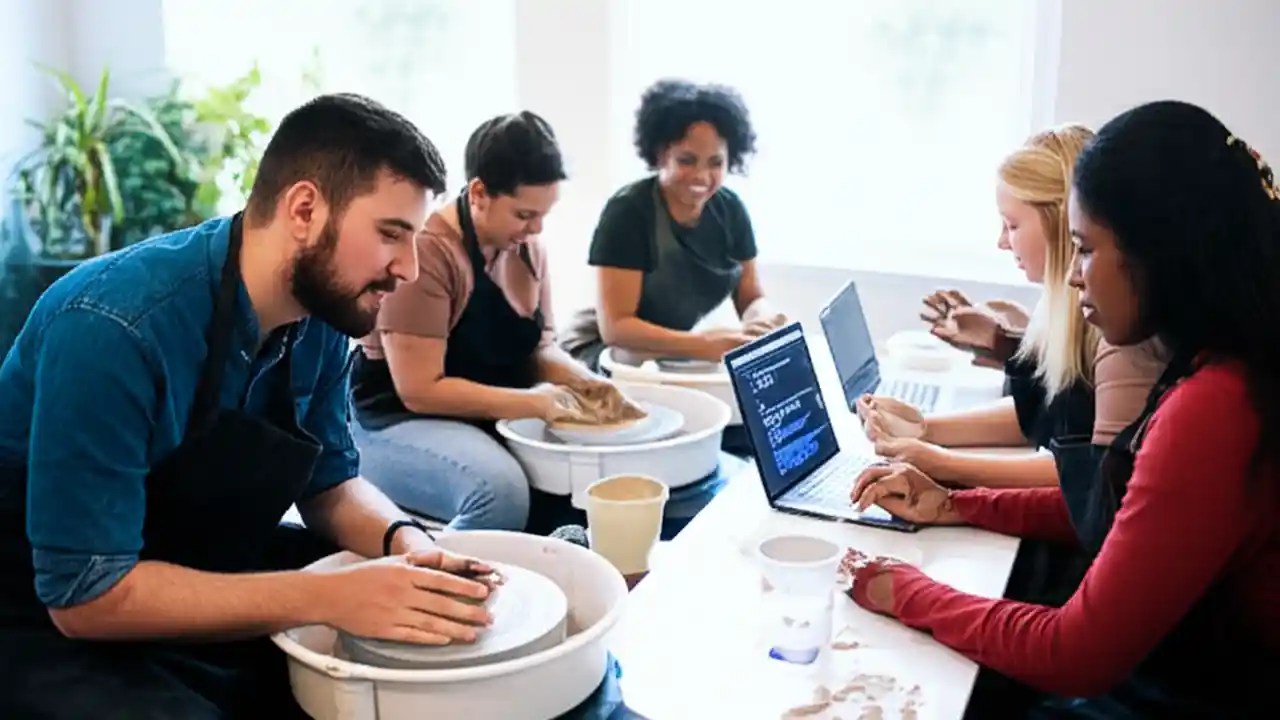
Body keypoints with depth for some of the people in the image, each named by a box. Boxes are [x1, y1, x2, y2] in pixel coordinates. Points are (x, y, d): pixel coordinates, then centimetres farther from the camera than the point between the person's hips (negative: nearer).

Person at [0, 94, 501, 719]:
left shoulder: (323, 314, -9)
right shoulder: (113, 326, -31)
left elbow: (331, 483, 4)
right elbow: (88, 594, -29)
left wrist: (402, 540, -18)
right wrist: (326, 596, -34)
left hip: (206, 570, 6)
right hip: (54, 626, -6)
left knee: (422, 660, -2)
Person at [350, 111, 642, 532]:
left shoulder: (527, 248, 4)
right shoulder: (426, 251, -20)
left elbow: (539, 346, 10)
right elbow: (420, 390, -23)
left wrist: (584, 382, -12)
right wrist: (536, 402, -24)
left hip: (496, 421, 8)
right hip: (400, 421, -7)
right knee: (502, 491, -34)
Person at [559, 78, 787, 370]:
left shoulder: (730, 209, -2)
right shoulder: (627, 211, -20)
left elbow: (752, 297, 3)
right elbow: (615, 327, -25)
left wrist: (764, 320, -23)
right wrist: (705, 345, -38)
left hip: (674, 354, 7)